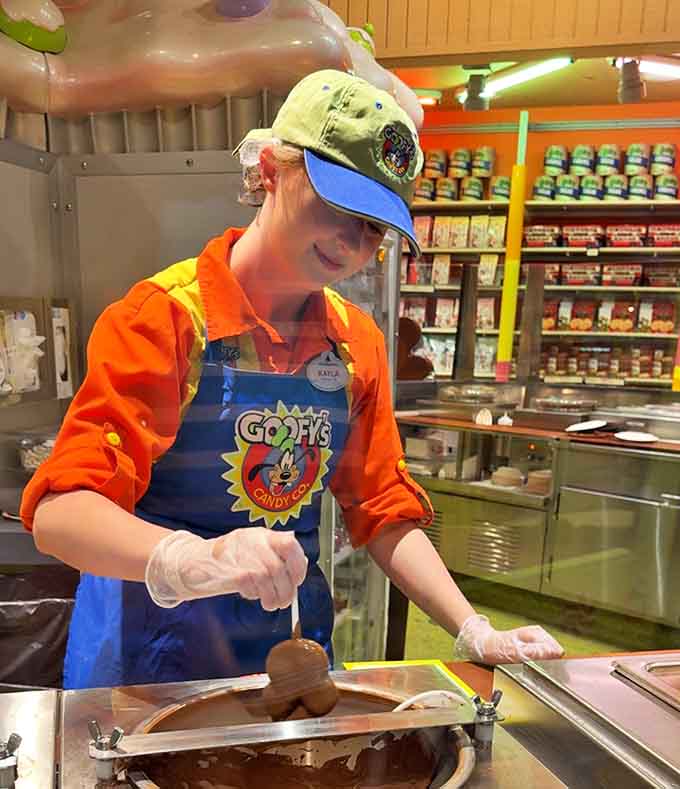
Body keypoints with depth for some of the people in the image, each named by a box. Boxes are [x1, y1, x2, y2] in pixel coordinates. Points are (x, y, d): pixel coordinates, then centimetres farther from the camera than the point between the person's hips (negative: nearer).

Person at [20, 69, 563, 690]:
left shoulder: (358, 342, -1)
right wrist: (190, 559, -43)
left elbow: (384, 511, 2)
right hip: (153, 647, -4)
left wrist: (475, 633, -8)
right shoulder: (167, 314, -17)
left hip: (294, 640, 4)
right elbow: (60, 509, -24)